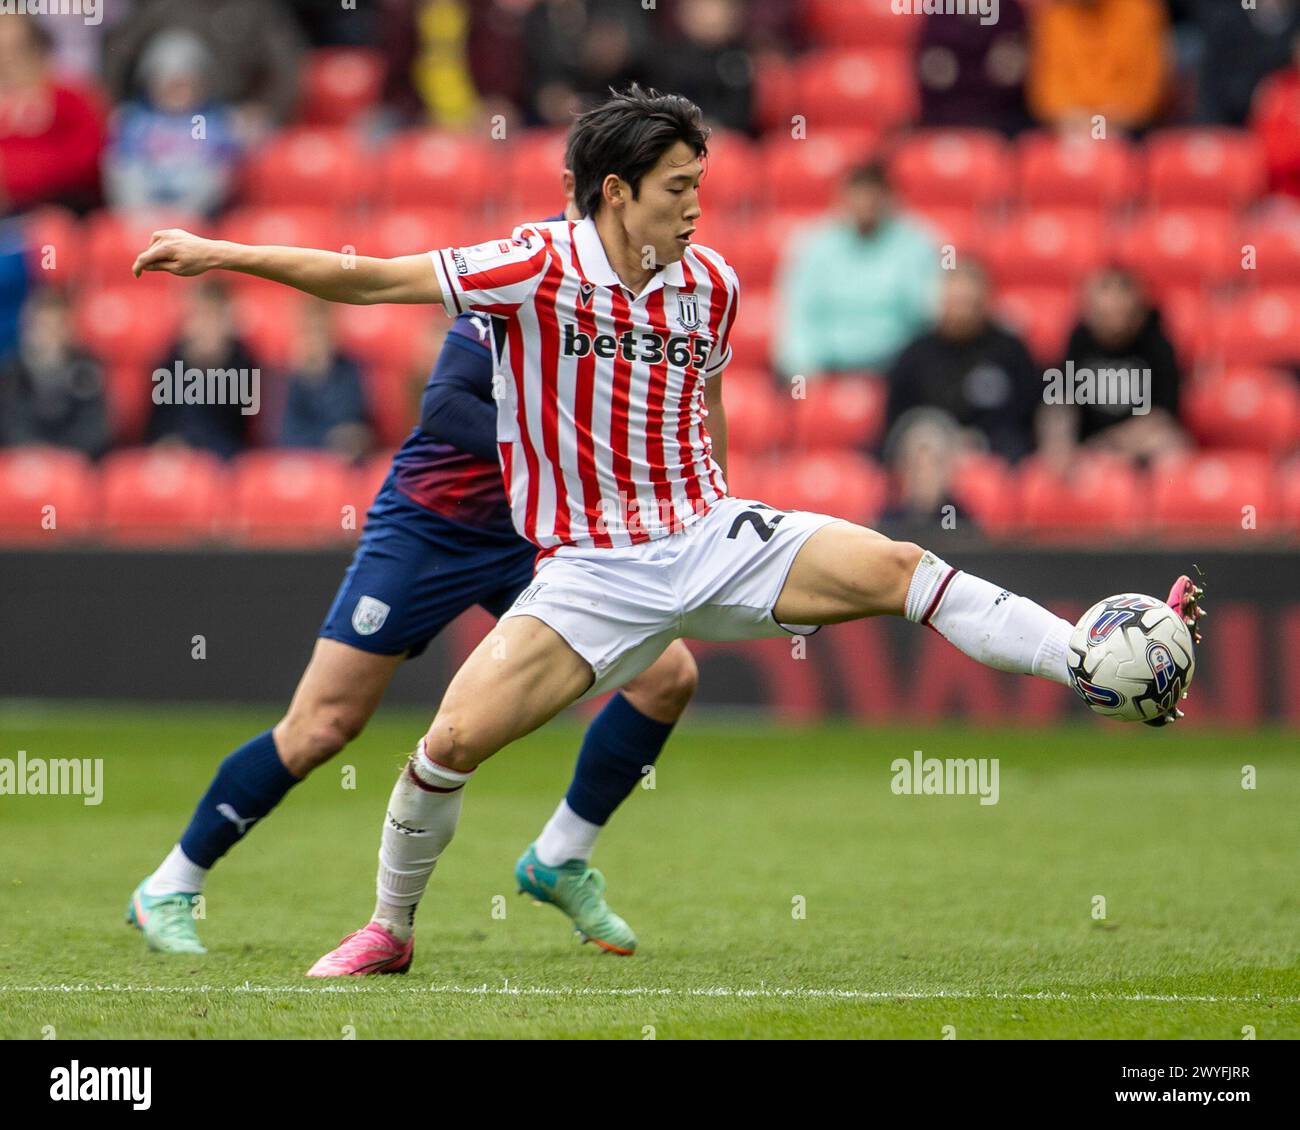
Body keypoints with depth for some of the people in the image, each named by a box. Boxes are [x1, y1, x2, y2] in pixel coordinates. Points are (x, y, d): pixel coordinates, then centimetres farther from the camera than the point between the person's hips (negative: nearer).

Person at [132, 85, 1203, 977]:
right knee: (452, 739, -15)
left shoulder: (712, 284, 2)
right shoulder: (539, 267, -11)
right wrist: (224, 255, -15)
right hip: (592, 570, -3)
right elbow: (367, 279, -10)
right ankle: (389, 929, 8)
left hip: (711, 536, 3)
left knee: (900, 567, -17)